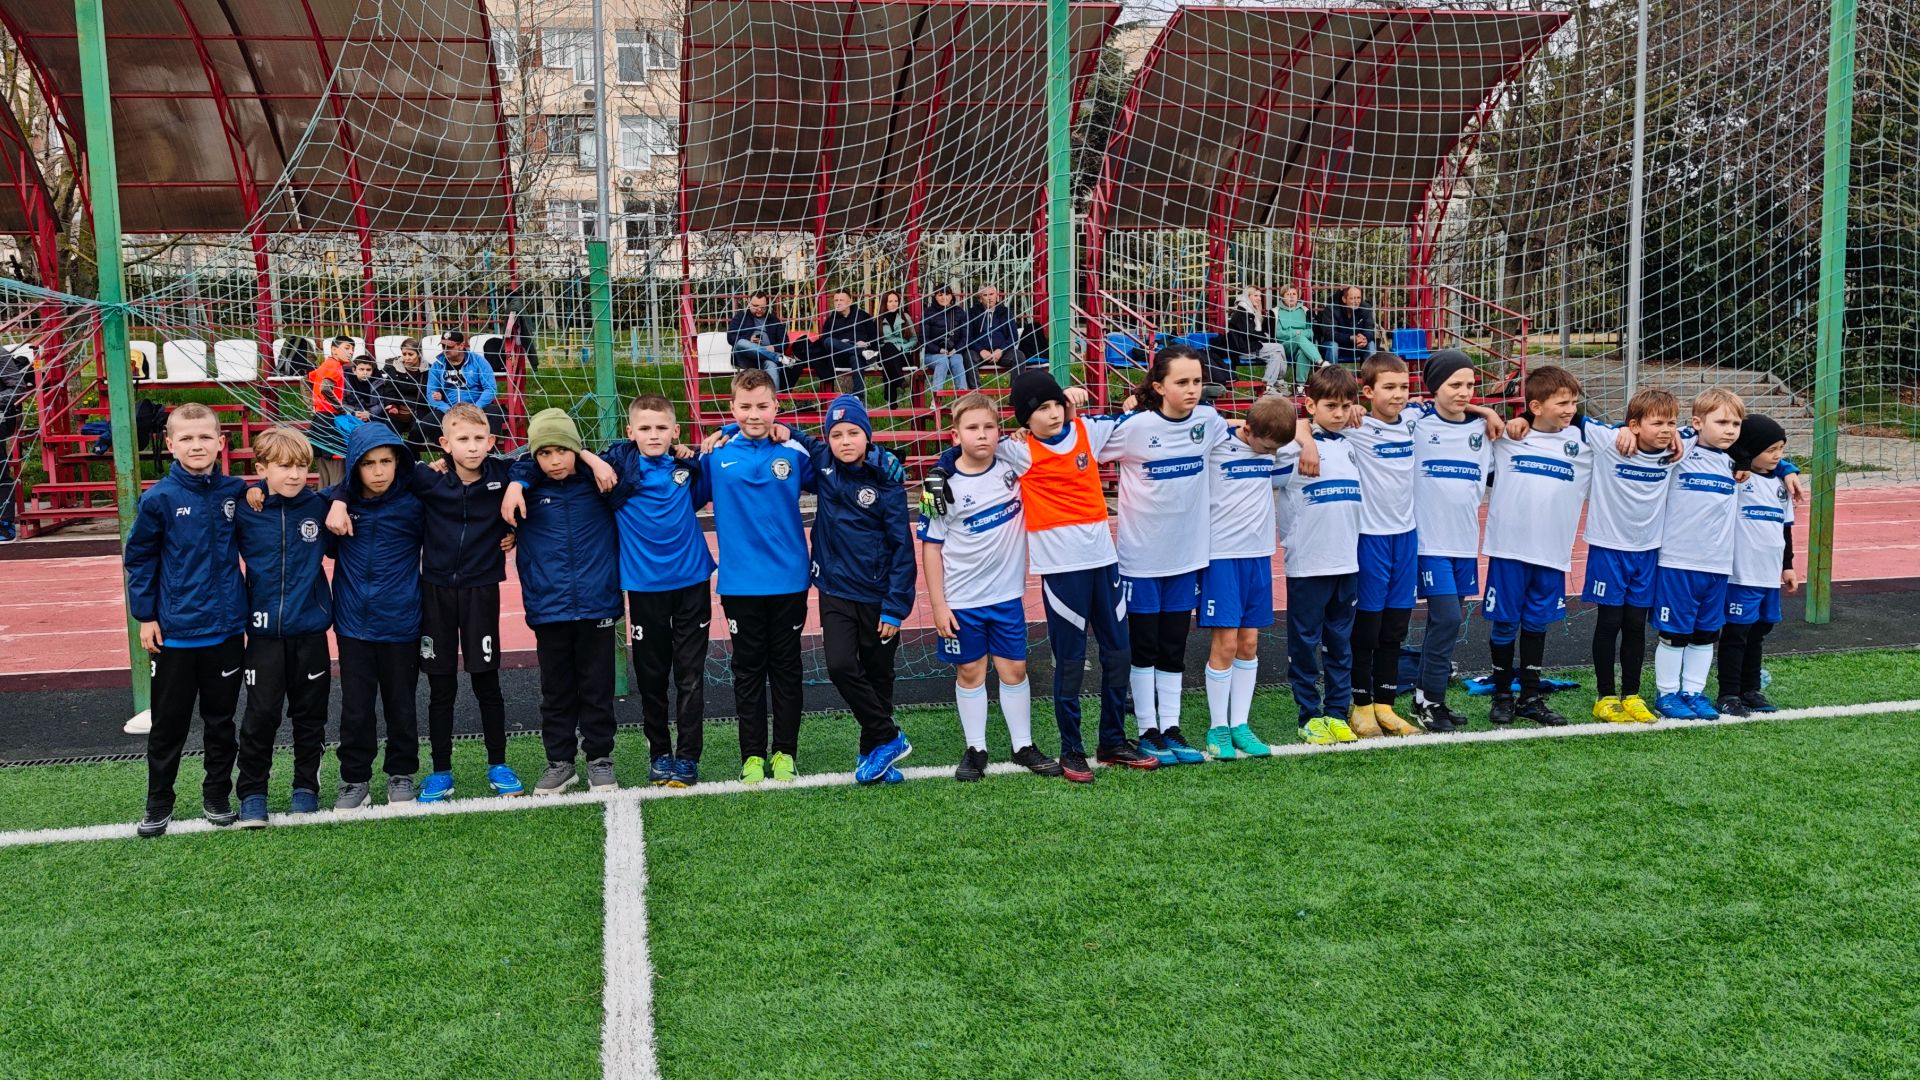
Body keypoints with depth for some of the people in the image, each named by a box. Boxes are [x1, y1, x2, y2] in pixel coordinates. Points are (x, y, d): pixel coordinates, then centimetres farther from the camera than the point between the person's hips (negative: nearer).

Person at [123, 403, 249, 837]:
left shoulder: (235, 492, -2)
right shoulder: (159, 499, -9)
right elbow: (139, 558, -1)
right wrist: (145, 615, -2)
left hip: (226, 628, 2)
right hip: (175, 631, -2)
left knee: (221, 721, 13)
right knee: (168, 724, 9)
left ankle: (217, 797, 26)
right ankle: (158, 805, 22)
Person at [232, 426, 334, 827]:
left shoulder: (319, 507, -2)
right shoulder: (245, 511, -6)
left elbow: (337, 548, 11)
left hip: (310, 629, 1)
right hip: (264, 631, -1)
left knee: (310, 714, 11)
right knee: (261, 715, 2)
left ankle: (306, 788, 24)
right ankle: (252, 793, 16)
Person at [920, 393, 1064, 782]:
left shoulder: (1015, 465, -4)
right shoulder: (942, 484, -10)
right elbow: (931, 546, -5)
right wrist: (937, 604, -6)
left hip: (1007, 593, 2)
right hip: (961, 601, -2)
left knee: (1014, 669, 8)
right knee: (970, 673, 8)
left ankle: (1024, 746, 21)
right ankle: (975, 750, 20)